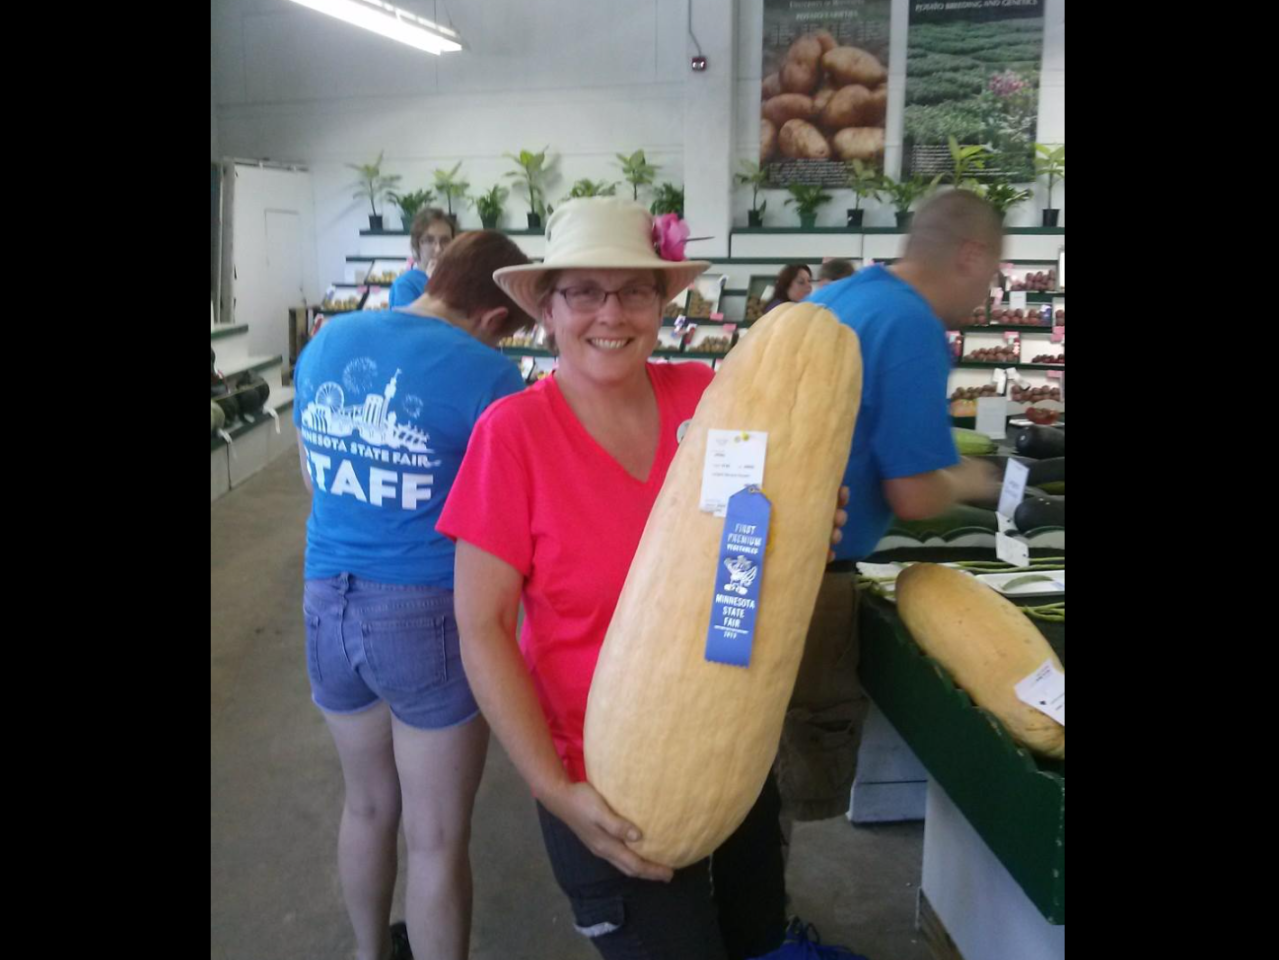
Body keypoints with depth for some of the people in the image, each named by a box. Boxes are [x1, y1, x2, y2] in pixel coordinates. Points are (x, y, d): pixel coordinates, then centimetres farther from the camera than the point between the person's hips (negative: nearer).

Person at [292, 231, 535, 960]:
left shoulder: (326, 342, 5)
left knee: (369, 805, 27)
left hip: (328, 600, 7)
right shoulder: (487, 375, -14)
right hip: (431, 611, -6)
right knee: (438, 838, 11)